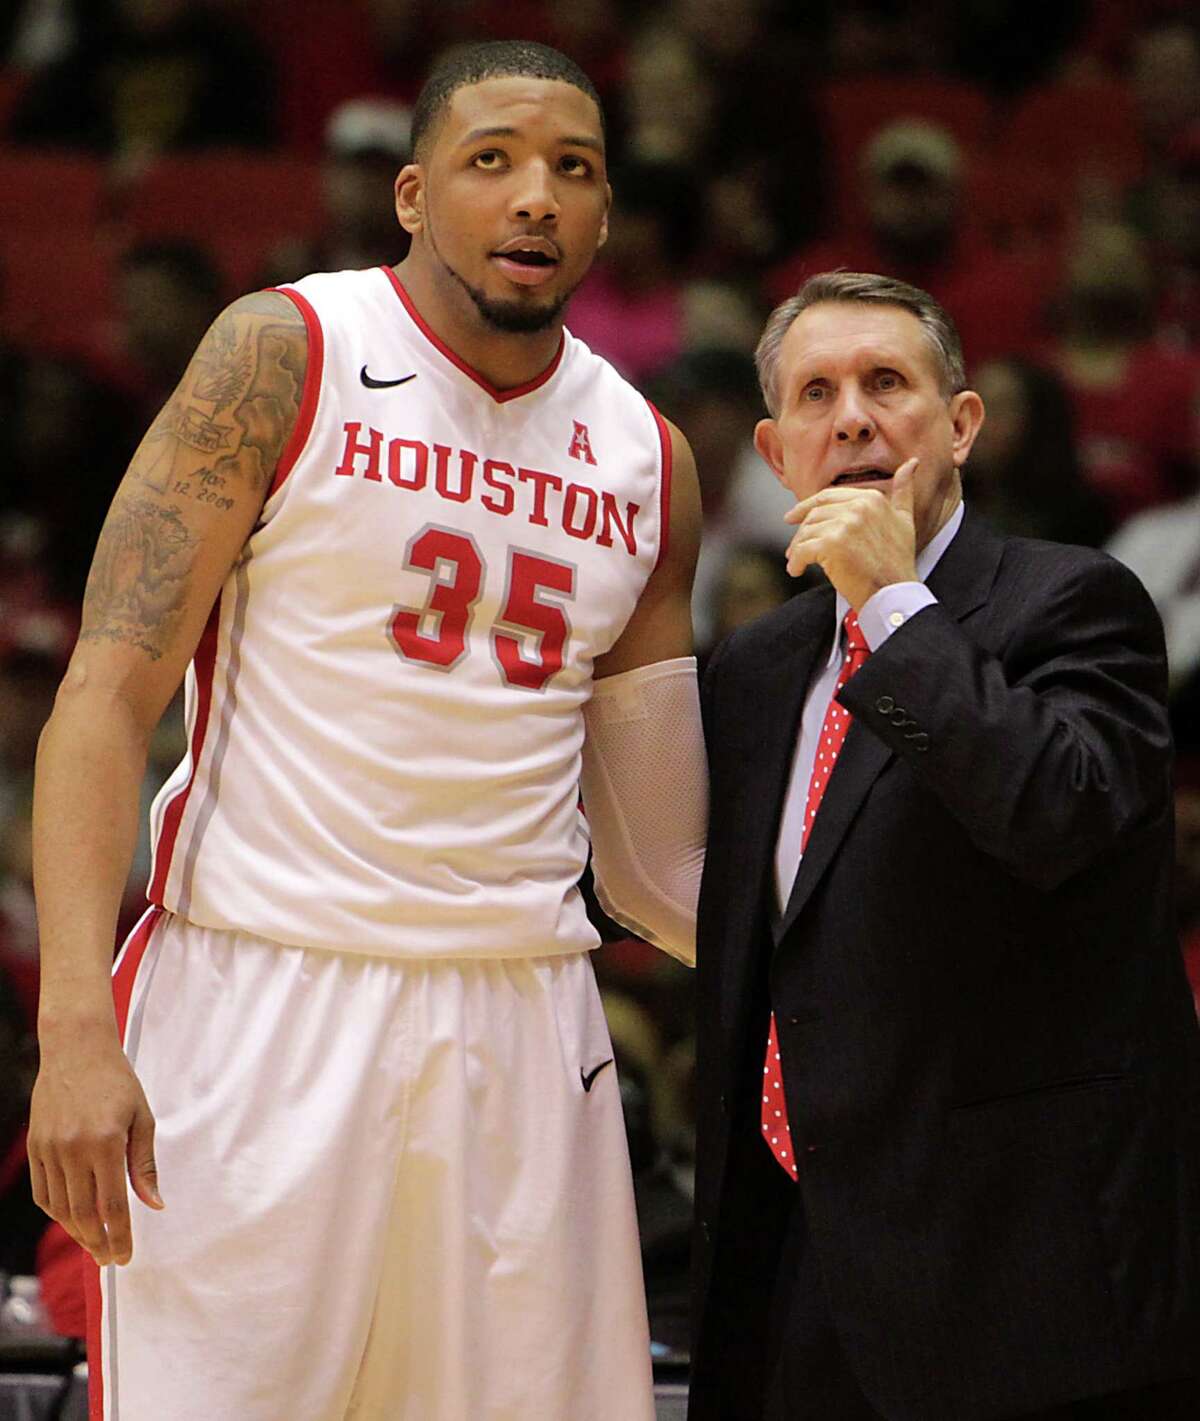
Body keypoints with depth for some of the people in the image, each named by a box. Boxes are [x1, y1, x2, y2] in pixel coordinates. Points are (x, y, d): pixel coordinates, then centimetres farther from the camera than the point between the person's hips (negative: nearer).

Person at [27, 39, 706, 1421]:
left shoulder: (644, 460, 11)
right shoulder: (285, 357, -2)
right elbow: (107, 694, -8)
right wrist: (77, 1029, -18)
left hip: (520, 1025, 5)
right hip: (260, 994, -4)